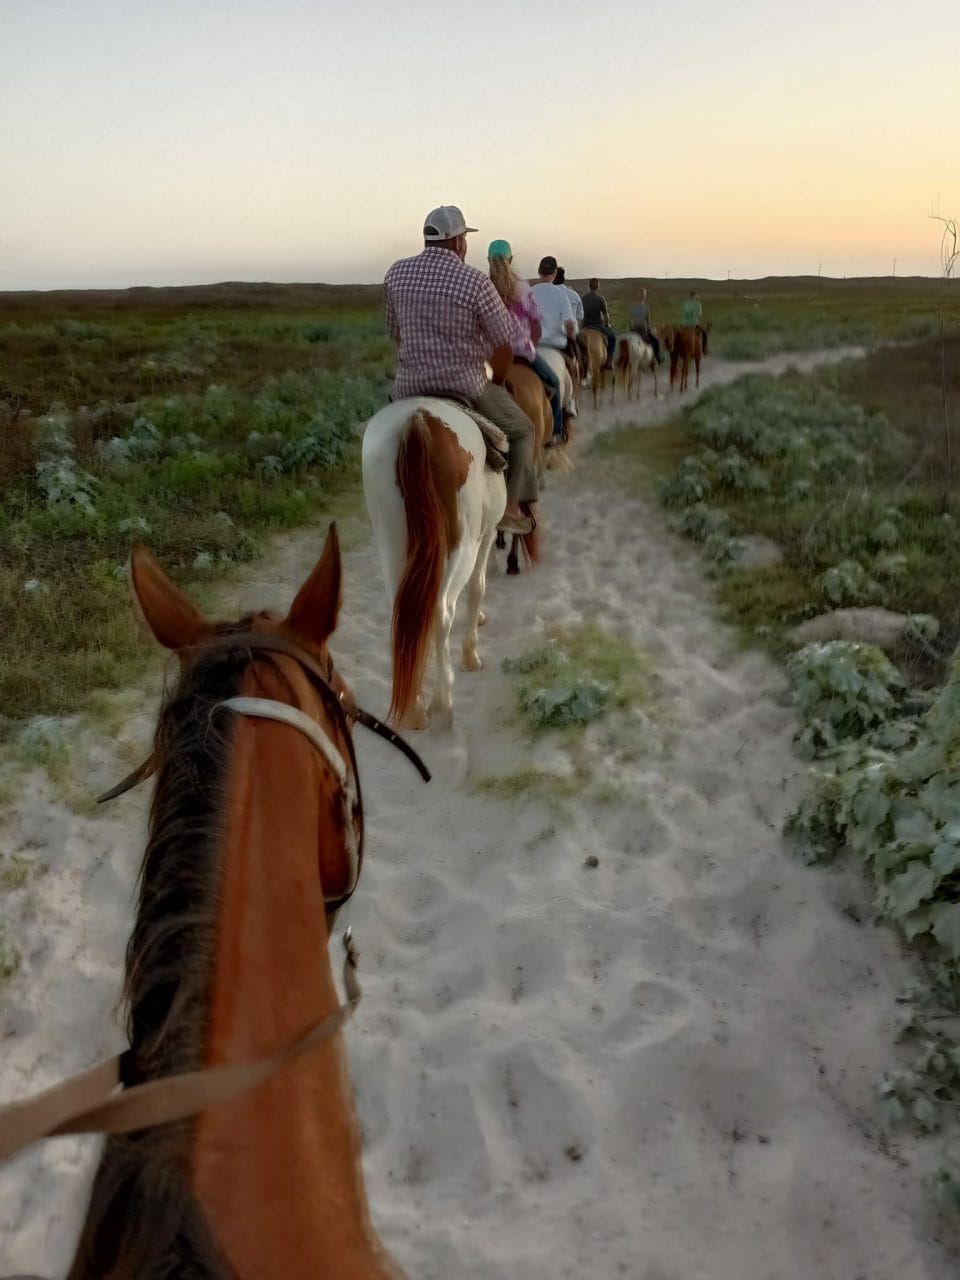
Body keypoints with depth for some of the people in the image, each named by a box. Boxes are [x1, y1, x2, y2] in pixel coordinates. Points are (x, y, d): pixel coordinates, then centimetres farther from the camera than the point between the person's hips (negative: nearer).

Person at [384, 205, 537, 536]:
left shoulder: (396, 273, 2)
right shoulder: (475, 281, -10)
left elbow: (394, 333, 12)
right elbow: (504, 344, -7)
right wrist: (496, 382, 11)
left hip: (409, 387, 4)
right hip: (466, 387, -3)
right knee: (522, 430, 20)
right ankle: (511, 506, 12)